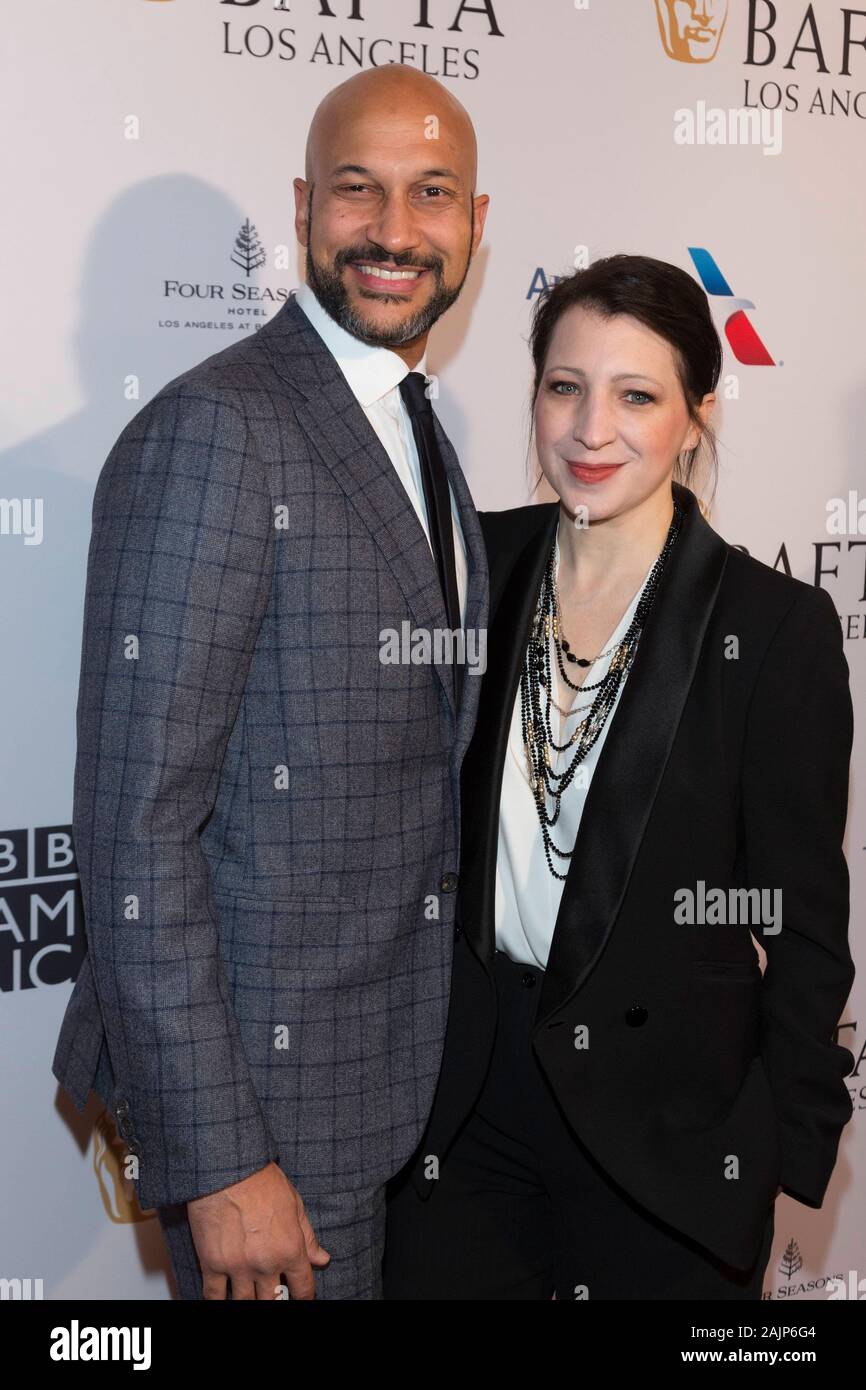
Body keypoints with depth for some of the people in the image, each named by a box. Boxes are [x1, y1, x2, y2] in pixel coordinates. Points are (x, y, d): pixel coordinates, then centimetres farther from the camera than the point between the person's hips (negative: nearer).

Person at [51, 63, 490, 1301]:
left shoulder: (418, 437, 10)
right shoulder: (213, 431, -18)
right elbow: (137, 825, -21)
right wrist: (217, 1162, -20)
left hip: (395, 1062, 8)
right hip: (267, 1088, -8)